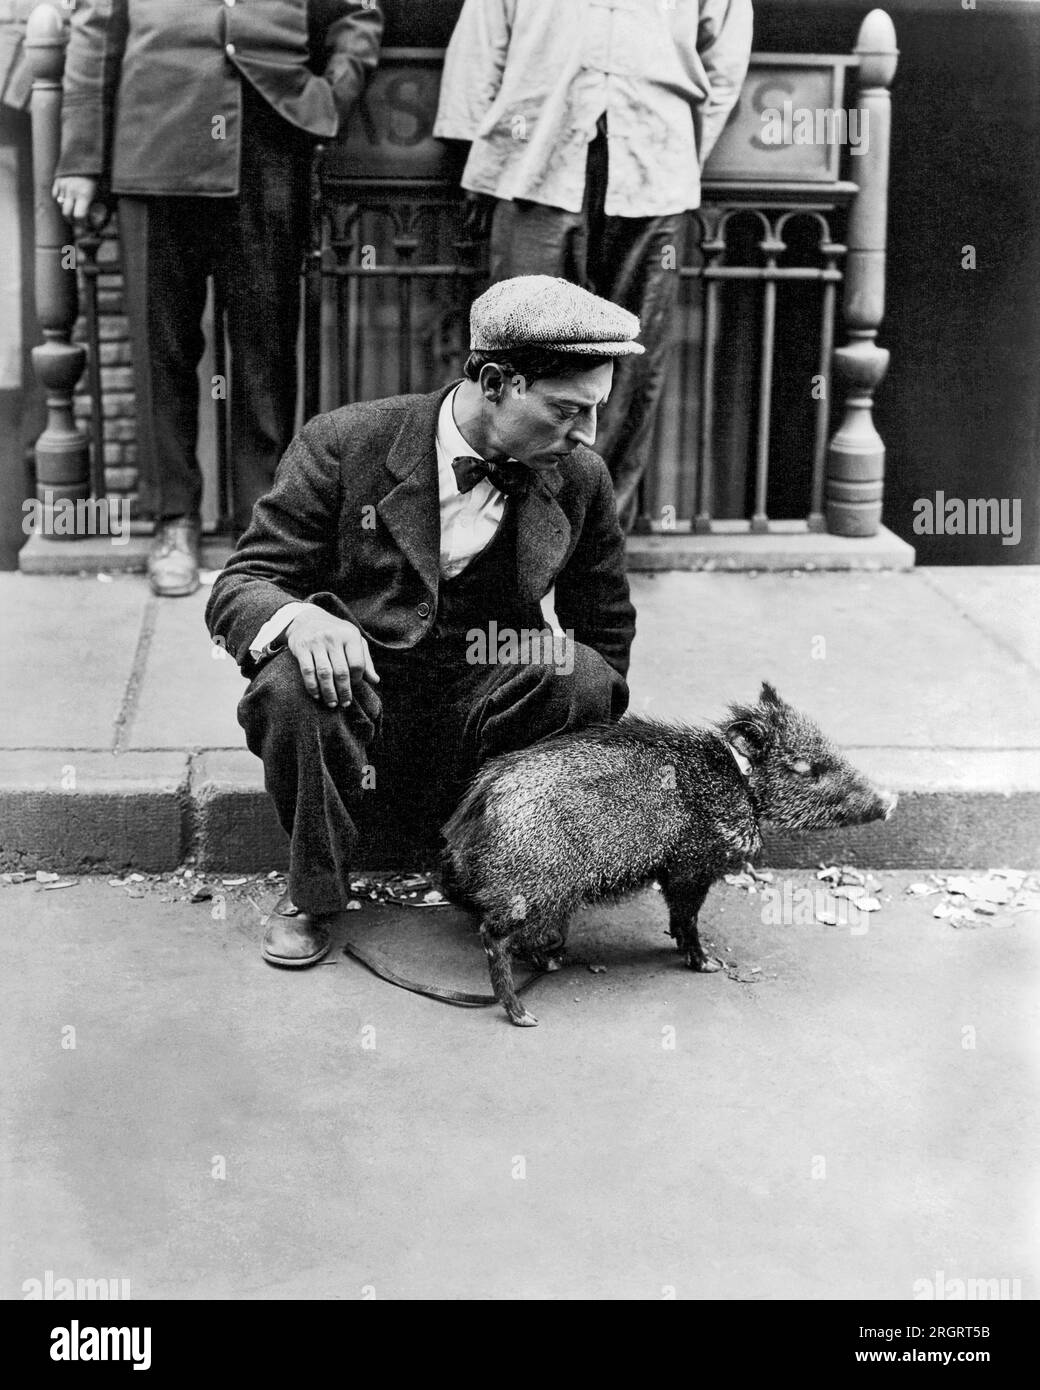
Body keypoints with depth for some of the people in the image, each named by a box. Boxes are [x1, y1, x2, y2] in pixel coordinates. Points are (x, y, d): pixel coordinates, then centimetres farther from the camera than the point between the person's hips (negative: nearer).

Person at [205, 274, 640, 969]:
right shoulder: (344, 443, -8)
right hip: (354, 709, -1)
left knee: (583, 675, -27)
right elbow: (237, 587, -7)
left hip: (484, 723, 2)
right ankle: (316, 901, -8)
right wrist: (298, 619, -31)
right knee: (290, 687, -34)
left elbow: (606, 632, 13)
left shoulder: (581, 477, 0)